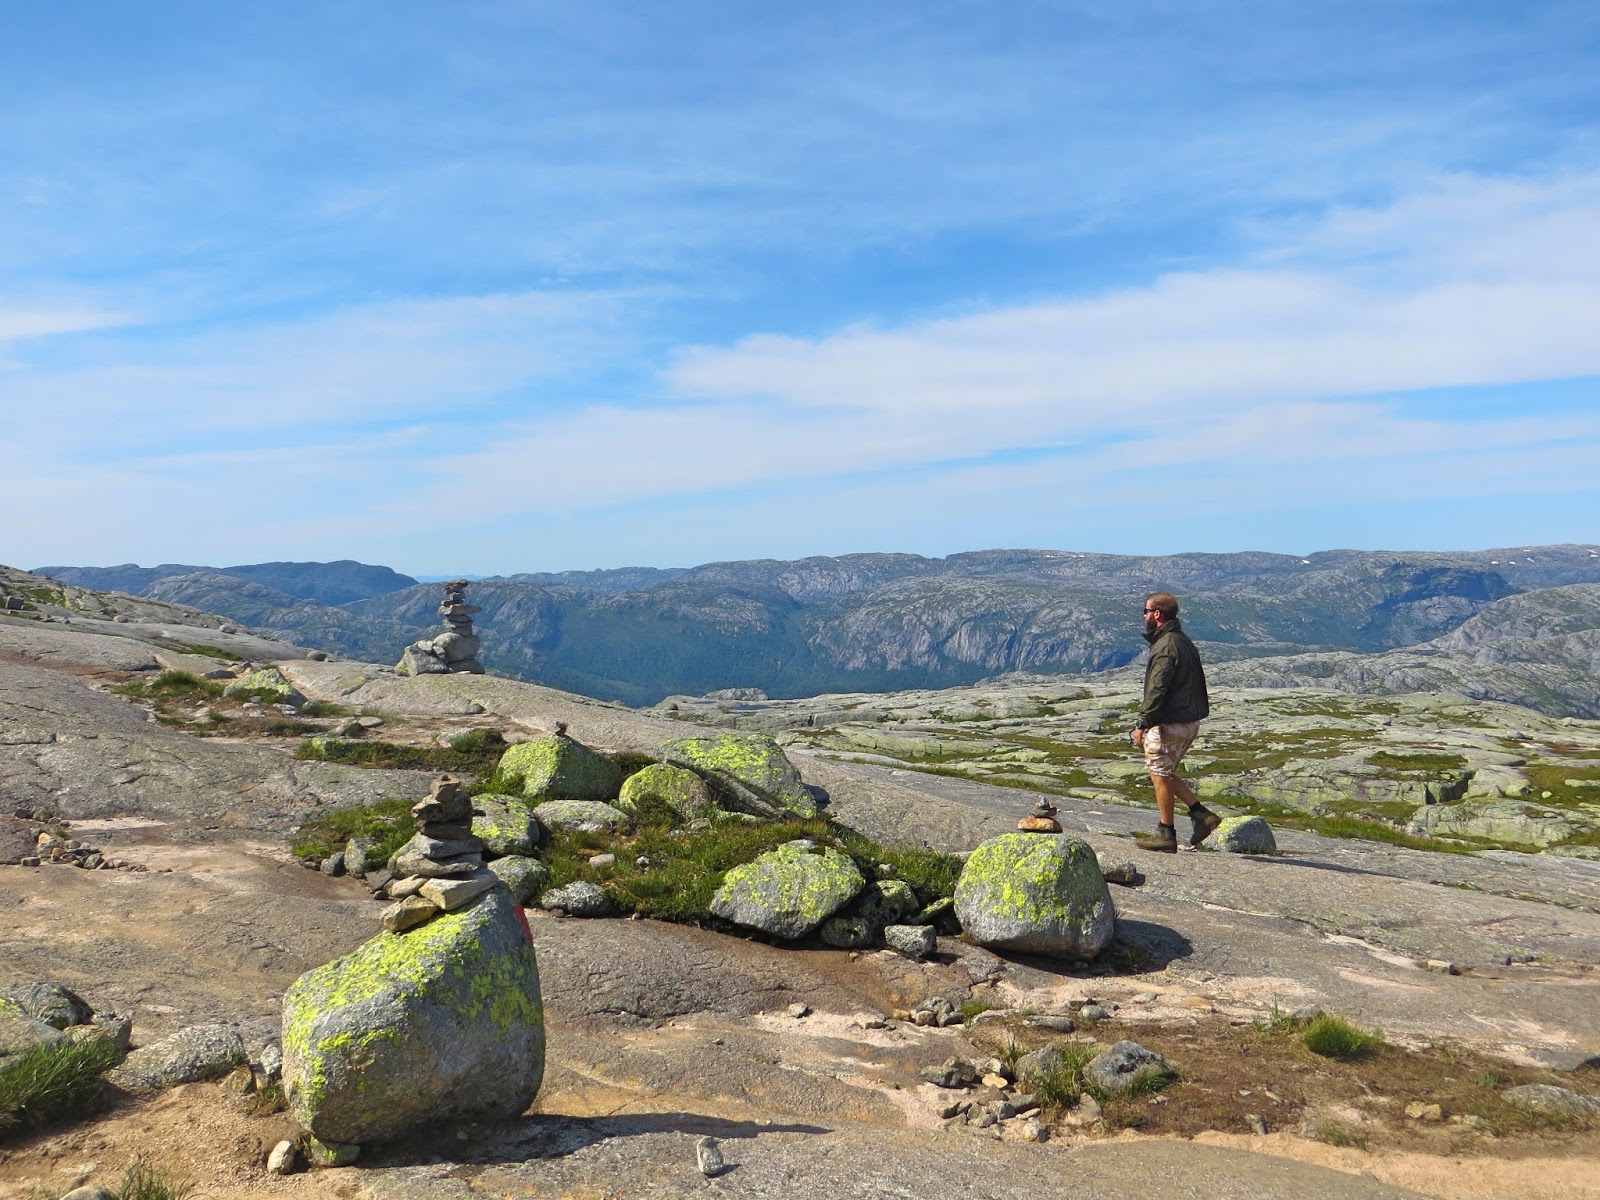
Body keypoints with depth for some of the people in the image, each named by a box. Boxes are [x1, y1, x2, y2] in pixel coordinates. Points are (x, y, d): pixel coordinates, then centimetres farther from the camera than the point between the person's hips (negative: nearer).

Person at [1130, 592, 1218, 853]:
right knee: (1165, 773, 18)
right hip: (1189, 721, 10)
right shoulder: (1183, 641, 14)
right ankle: (1201, 814, 13)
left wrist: (1142, 723, -20)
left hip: (1169, 723, -10)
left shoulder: (1165, 646, -18)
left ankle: (1166, 835, 7)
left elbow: (1157, 690, -23)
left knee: (1160, 774, 0)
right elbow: (1195, 683, 20)